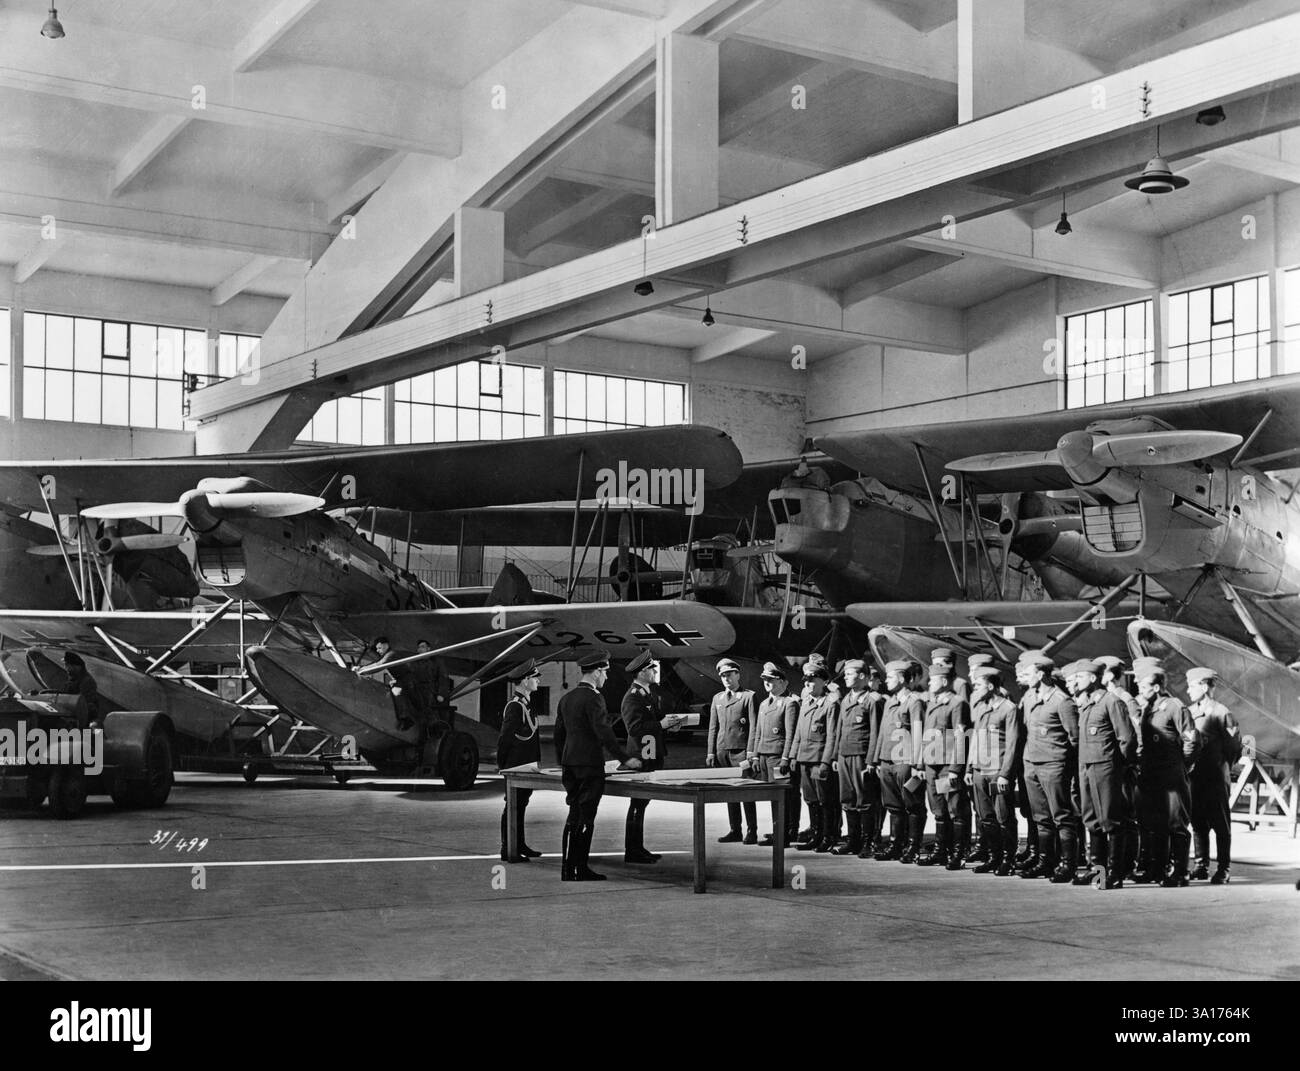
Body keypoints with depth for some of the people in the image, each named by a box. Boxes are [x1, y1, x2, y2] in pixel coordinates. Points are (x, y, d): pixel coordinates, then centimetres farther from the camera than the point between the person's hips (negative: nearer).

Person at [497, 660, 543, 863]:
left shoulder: (525, 702, 13)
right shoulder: (515, 706, -19)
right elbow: (505, 737, -20)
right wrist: (502, 764, -14)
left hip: (526, 766, 10)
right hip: (516, 766, -10)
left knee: (521, 805, 16)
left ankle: (520, 845, 26)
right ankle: (507, 851, 0)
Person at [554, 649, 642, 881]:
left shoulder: (566, 698, 12)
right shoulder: (593, 698, -14)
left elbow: (559, 733, 17)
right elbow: (603, 732, -20)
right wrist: (625, 758, -17)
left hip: (570, 765, 8)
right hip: (590, 765, -8)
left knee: (574, 817, 12)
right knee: (585, 818, -3)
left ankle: (567, 868, 13)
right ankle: (581, 869, 0)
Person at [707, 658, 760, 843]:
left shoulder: (748, 696, 0)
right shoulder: (717, 699, 16)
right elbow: (713, 727, 17)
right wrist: (711, 752, 10)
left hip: (741, 750, -5)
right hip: (722, 751, 5)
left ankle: (751, 831, -1)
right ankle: (734, 830, 13)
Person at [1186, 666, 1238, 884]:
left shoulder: (1221, 713, -7)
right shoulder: (1190, 712, 12)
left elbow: (1234, 747, -4)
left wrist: (1221, 766, 0)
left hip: (1215, 779, -6)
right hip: (1194, 777, 6)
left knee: (1221, 825, 1)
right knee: (1198, 824, 9)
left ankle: (1223, 870, 6)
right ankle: (1202, 867, 17)